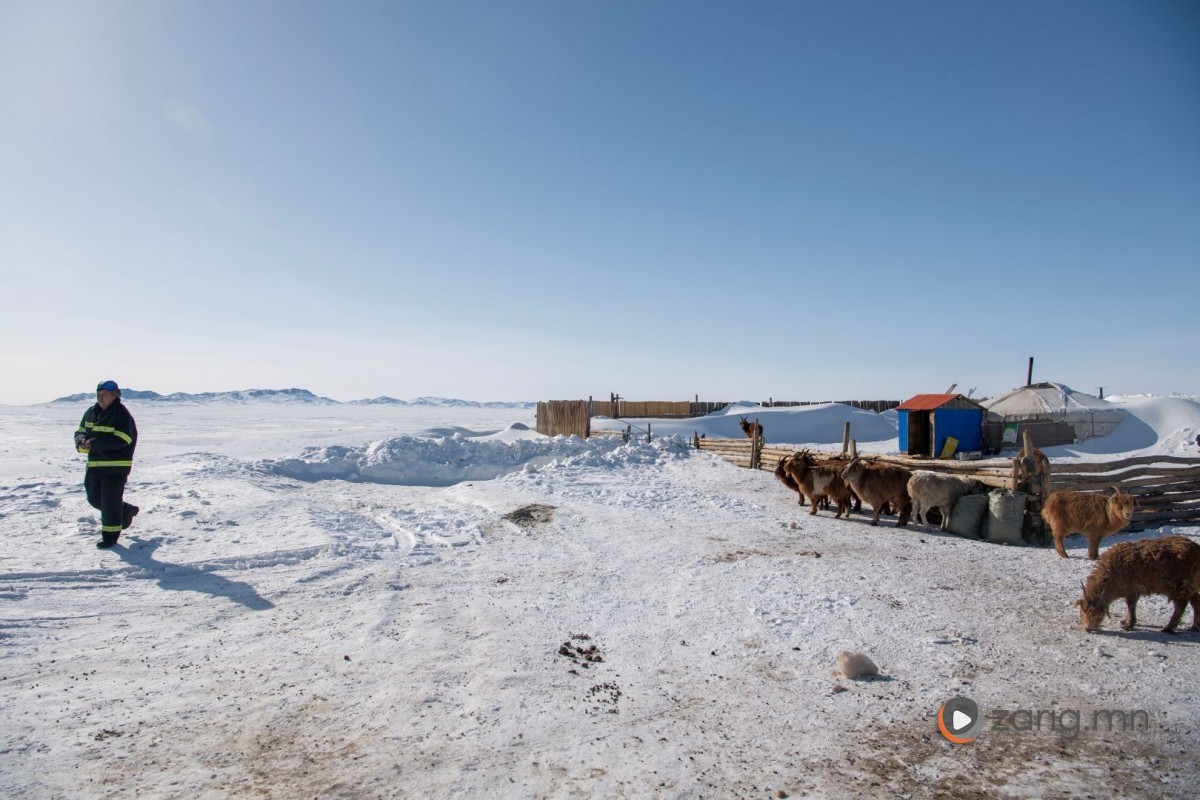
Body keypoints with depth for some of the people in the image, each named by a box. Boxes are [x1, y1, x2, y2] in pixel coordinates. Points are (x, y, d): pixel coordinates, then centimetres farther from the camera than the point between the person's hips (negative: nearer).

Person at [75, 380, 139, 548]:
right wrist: (81, 440, -9)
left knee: (110, 500, -2)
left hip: (116, 466, -8)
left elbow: (121, 441, -23)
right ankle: (126, 511, 36)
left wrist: (94, 443, -27)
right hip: (94, 464, 8)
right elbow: (80, 431, 15)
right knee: (94, 499, 17)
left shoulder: (122, 415, -14)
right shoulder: (91, 413, 9)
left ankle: (110, 535, 10)